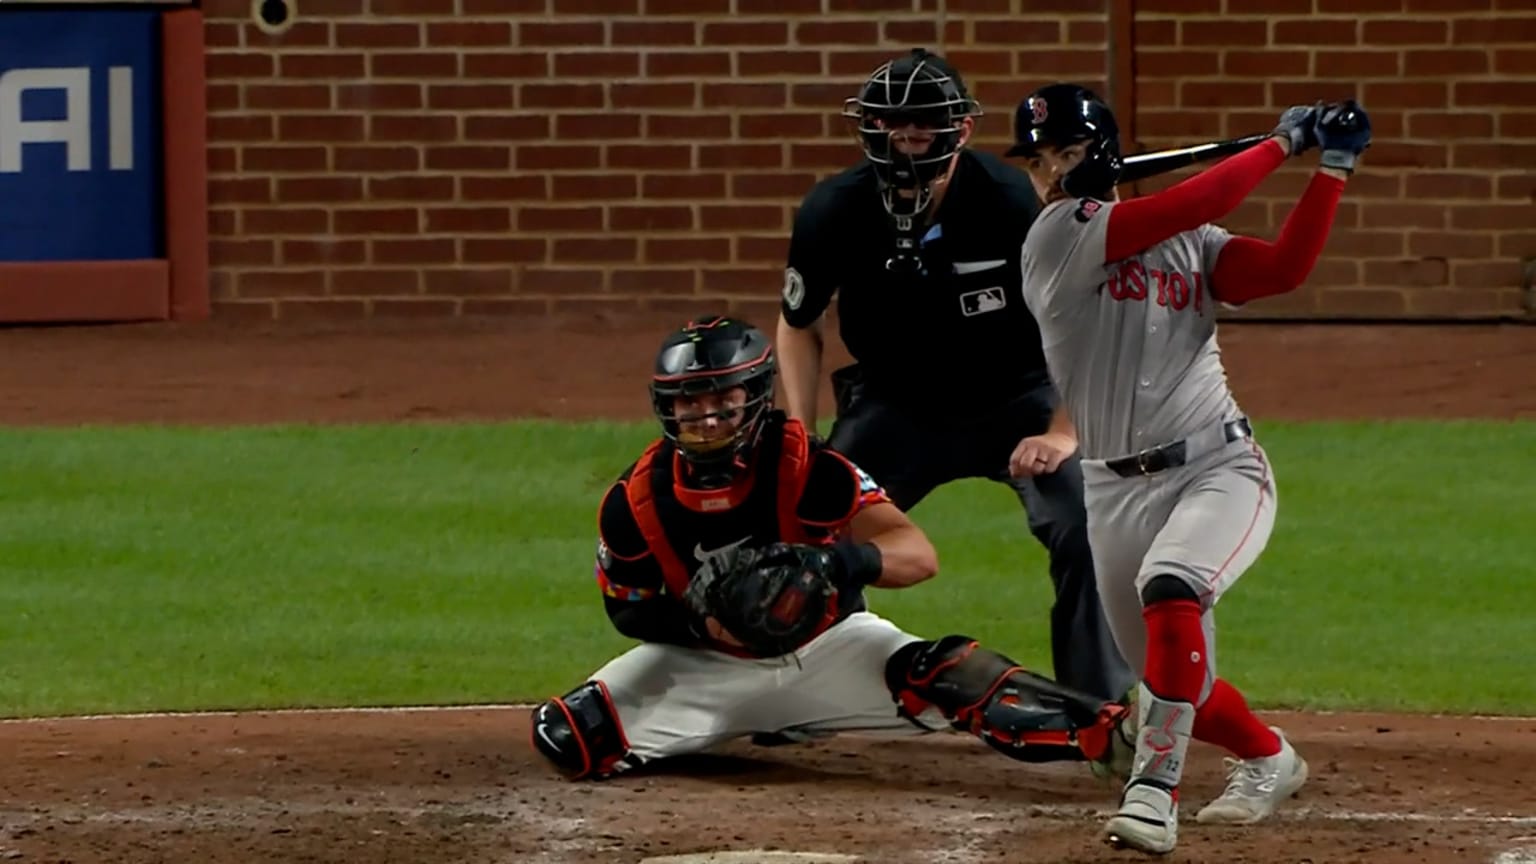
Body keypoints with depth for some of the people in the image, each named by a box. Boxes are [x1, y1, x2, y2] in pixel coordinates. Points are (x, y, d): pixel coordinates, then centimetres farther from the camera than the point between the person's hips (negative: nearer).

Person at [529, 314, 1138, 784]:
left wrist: (838, 560, -52)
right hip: (711, 661, 3)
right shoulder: (635, 502, -16)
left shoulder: (805, 468, -23)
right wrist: (701, 622, -23)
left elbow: (920, 556, -31)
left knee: (947, 679, -33)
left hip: (828, 645, -3)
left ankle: (1107, 735, -36)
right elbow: (627, 609, -1)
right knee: (568, 736, -17)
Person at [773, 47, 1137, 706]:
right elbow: (799, 324, 1)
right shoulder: (832, 212, -18)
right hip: (895, 406, 2)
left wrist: (1064, 428, -21)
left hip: (1015, 400, -2)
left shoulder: (1009, 201, -26)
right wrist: (800, 440, -7)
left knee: (1085, 534, -20)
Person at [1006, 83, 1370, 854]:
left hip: (1219, 468, -1)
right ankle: (1267, 759, 40)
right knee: (1176, 680, 9)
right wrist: (1280, 145, -4)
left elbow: (1284, 269, -7)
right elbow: (1192, 206, -13)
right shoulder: (1057, 236, -4)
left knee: (1169, 587, -32)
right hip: (1117, 491, 1)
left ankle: (1154, 787, -32)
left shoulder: (1190, 243, 8)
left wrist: (1333, 166, -6)